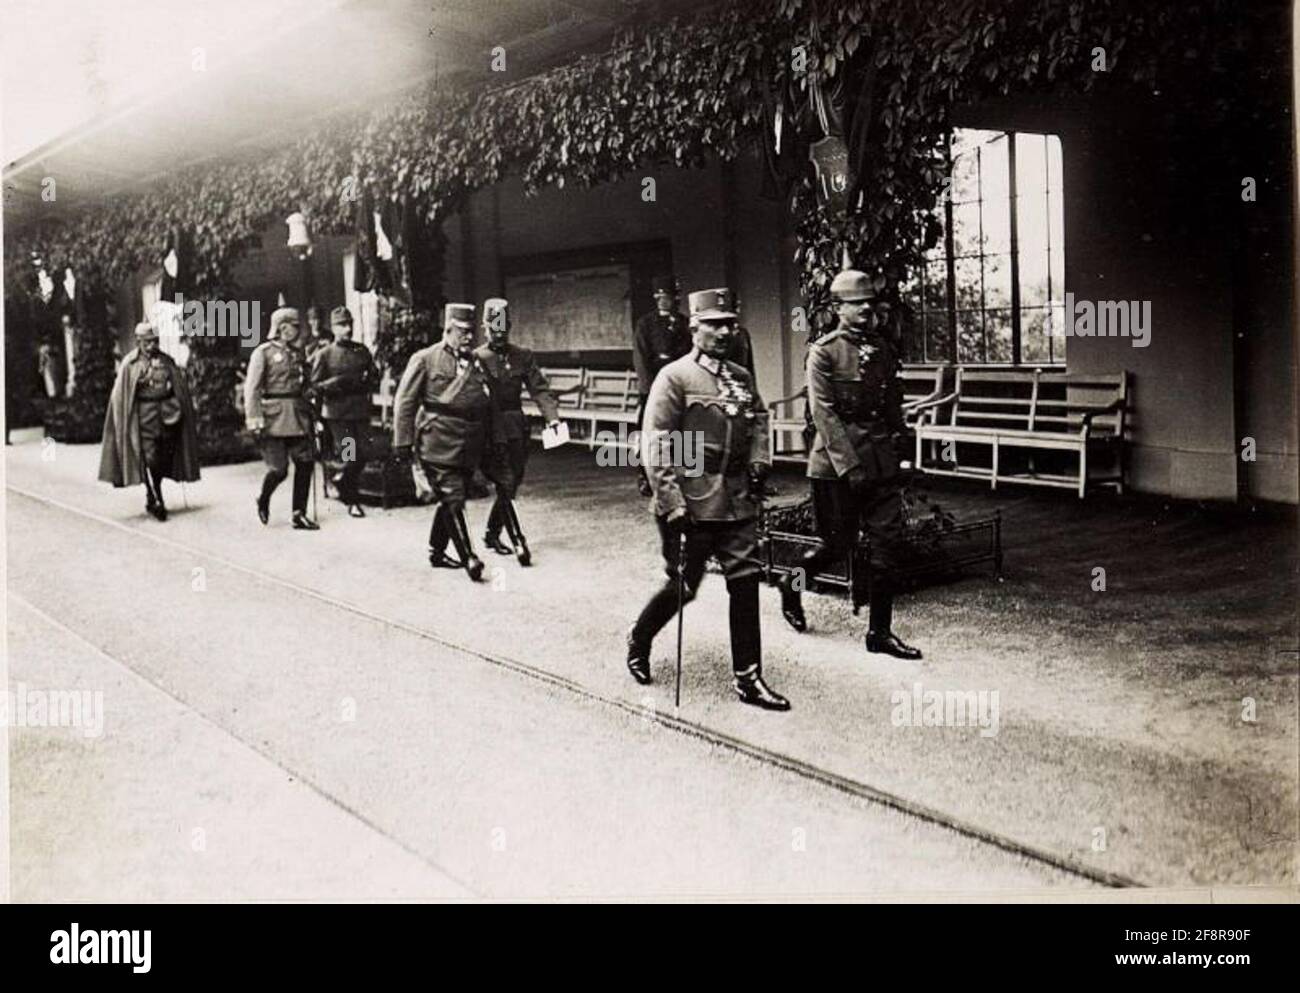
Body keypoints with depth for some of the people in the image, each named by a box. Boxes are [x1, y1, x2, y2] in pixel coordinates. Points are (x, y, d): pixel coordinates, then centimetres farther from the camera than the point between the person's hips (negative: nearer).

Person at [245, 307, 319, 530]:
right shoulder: (263, 352, -4)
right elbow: (251, 388, -9)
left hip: (298, 417, 6)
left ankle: (299, 514, 7)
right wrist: (254, 420, -16)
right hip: (274, 419, -6)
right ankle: (263, 500, 23)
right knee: (279, 469, -6)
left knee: (306, 463, -1)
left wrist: (309, 413, 16)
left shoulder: (298, 353, 14)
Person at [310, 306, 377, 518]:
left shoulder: (362, 351, 12)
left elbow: (374, 377, 18)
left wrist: (365, 384, -5)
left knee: (362, 452, 0)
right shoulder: (324, 354, 0)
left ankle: (343, 480, 30)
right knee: (349, 455, -6)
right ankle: (352, 501, 8)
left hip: (360, 411, 4)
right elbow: (315, 386, -2)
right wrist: (336, 382, -18)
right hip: (336, 413, -4)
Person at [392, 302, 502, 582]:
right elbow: (404, 402, -3)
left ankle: (437, 551, 26)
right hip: (438, 446, -6)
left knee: (451, 501, 13)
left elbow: (489, 405, 21)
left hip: (470, 449, 6)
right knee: (453, 499, -11)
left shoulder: (477, 363, 16)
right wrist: (403, 442, -8)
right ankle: (468, 557, -11)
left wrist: (496, 443, 17)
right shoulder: (425, 360, -1)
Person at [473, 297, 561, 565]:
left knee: (510, 485, 11)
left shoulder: (522, 356, 8)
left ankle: (492, 534, 28)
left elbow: (539, 389, 1)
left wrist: (552, 417, -13)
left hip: (516, 430, 5)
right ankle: (518, 541, -12)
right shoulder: (476, 358, -1)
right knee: (505, 484, -11)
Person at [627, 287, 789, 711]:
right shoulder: (674, 377, -8)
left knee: (746, 581, 2)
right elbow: (655, 447, -12)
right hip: (690, 502, -6)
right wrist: (671, 502, -17)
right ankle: (638, 641, 32)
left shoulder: (742, 378, 10)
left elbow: (758, 421, 27)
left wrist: (758, 462, 8)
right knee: (682, 586, 4)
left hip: (737, 500, 6)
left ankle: (747, 678, 9)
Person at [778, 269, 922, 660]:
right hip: (837, 462, -5)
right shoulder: (823, 352, -7)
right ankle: (793, 584, 31)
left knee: (888, 541, 0)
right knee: (840, 542, 2)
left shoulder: (883, 349, 10)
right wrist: (849, 465, -17)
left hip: (881, 461, 5)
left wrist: (895, 444, 10)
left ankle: (880, 631, 8)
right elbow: (823, 412, -12)